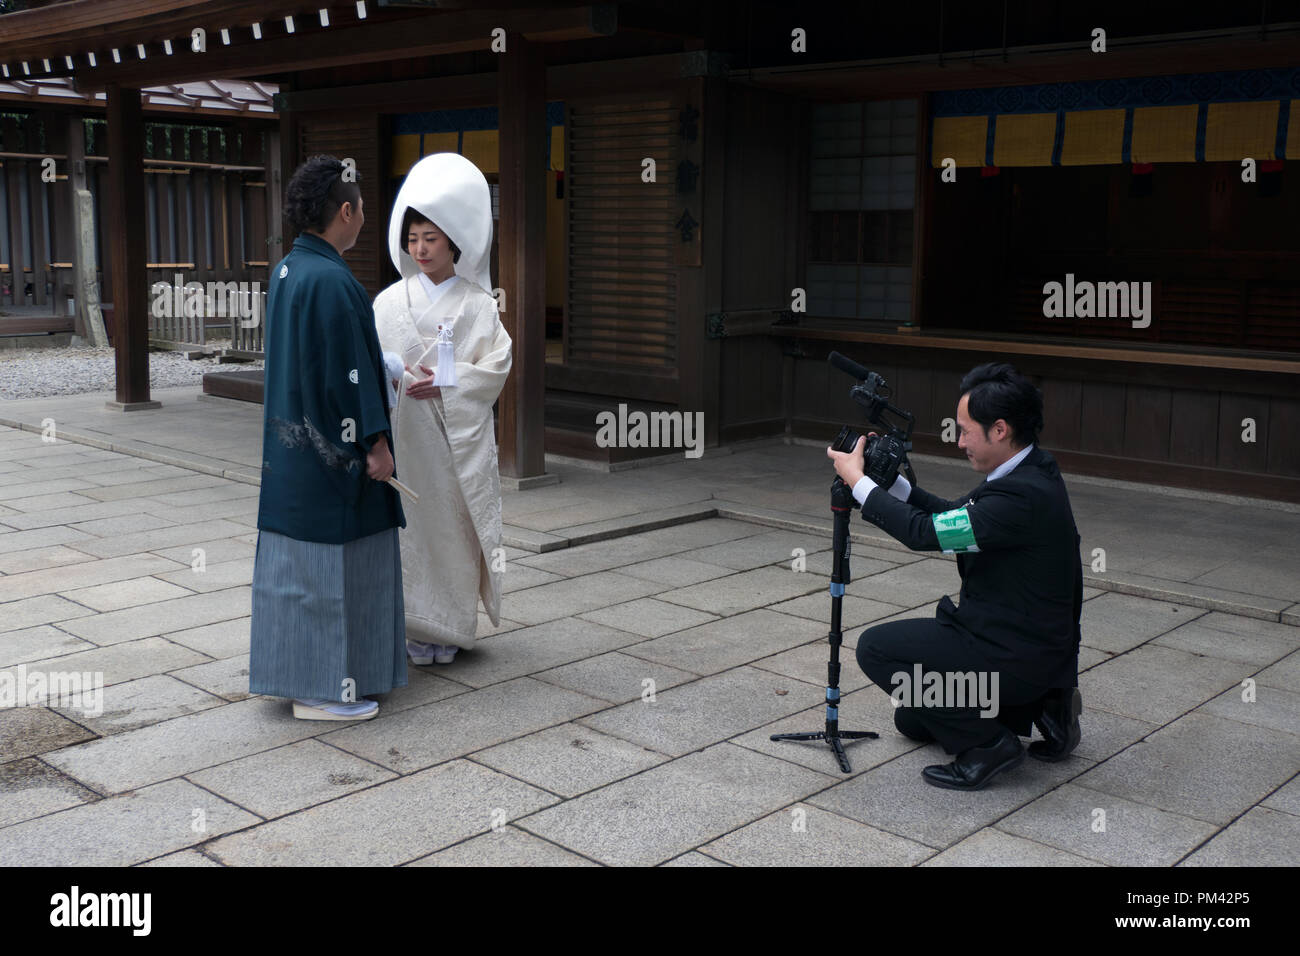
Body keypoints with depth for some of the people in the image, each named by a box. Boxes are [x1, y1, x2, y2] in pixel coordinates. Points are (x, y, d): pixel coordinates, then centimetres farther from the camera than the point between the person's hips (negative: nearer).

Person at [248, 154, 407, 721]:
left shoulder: (285, 272, 9)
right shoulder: (331, 281, -21)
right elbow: (348, 370, -21)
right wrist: (377, 443, -16)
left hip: (291, 441, 10)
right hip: (334, 447, -10)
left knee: (295, 558, 15)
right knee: (330, 562, -1)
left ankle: (295, 671, 26)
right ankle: (320, 690, 8)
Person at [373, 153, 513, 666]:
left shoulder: (479, 305, 2)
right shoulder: (391, 301, 5)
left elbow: (496, 367, -3)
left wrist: (443, 382, -15)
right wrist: (394, 380, -19)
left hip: (459, 436, -1)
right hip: (404, 433, 1)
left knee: (454, 522, 3)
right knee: (408, 521, 1)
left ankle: (449, 627, 16)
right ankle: (414, 626, 13)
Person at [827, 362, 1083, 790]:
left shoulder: (1025, 495, -28)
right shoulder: (1029, 474, 3)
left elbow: (925, 532, -26)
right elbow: (950, 516, 13)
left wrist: (857, 480, -15)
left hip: (1018, 656, -10)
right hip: (1030, 647, 10)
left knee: (877, 647, -10)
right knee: (911, 719, 21)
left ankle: (985, 743, -5)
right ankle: (1040, 707, 16)